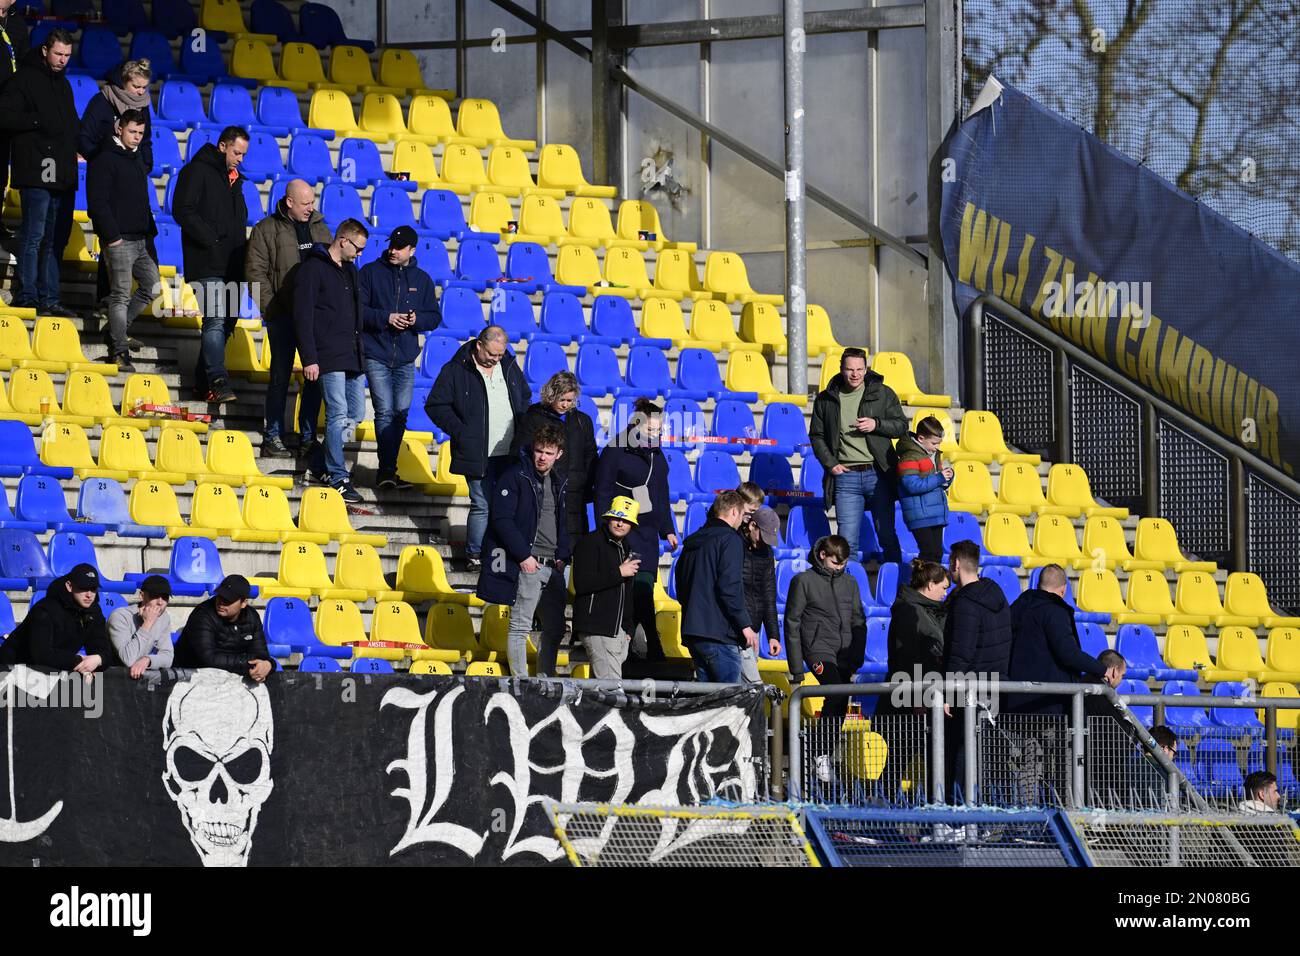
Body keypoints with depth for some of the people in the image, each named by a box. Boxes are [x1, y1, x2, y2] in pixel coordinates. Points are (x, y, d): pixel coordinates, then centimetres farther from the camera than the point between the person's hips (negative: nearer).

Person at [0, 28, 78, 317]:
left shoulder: (63, 84, 22)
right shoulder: (24, 79, -3)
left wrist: (76, 140, 12)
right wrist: (38, 121, -19)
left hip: (63, 174, 8)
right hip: (37, 172, -8)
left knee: (56, 238, 8)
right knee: (34, 235, -9)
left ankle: (48, 298, 11)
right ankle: (26, 296, -7)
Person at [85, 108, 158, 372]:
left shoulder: (136, 162, 20)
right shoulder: (105, 160, -6)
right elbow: (98, 202, -13)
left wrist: (150, 235, 16)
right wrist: (111, 236, -18)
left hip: (140, 240, 9)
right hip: (119, 241, -9)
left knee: (152, 287, 8)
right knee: (121, 295, -7)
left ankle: (118, 329, 20)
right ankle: (120, 351, -5)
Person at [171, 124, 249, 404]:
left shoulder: (233, 179, 21)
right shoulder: (197, 171, -4)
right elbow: (183, 211, -13)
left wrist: (241, 251, 15)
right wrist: (210, 239, -18)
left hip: (230, 265, 8)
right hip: (207, 265, -8)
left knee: (227, 321, 8)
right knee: (215, 319, -17)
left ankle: (203, 383, 14)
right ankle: (217, 382, -24)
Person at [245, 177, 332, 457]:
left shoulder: (319, 228, 13)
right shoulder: (266, 230, -2)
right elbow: (256, 272, -5)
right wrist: (270, 308, -13)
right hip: (283, 316, -5)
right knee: (280, 376, -1)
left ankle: (309, 435, 15)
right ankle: (273, 437, 4)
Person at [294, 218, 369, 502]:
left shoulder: (350, 269, 17)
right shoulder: (313, 269, -9)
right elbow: (303, 317, -12)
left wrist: (359, 353, 18)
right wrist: (309, 359, -17)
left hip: (351, 358, 9)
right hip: (329, 358, -8)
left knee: (356, 413, 9)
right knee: (338, 414, -9)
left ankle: (319, 465, 21)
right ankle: (338, 478, -3)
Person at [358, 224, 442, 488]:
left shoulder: (422, 279, 10)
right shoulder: (371, 273, 1)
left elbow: (434, 316, 12)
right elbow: (357, 309, -4)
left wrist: (418, 319, -10)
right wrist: (386, 318, -16)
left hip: (405, 358, 4)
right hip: (376, 355, -4)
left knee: (401, 414, 5)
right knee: (385, 412, -12)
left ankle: (387, 471, 13)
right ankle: (387, 471, -14)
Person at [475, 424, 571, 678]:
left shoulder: (560, 481, 15)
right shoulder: (515, 477, -6)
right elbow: (502, 519, -12)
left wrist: (563, 555, 7)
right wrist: (523, 556, -16)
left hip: (553, 566, 7)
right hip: (526, 564, -7)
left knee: (555, 628, 10)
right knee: (520, 627, -6)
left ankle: (546, 678, 20)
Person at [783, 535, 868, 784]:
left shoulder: (849, 583, 14)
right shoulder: (804, 581, 1)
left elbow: (858, 623, 17)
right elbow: (792, 625, 2)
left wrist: (857, 660, 5)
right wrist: (796, 670, -1)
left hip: (845, 652, 5)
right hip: (818, 648, -5)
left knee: (840, 707, 2)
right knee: (836, 691, -25)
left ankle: (822, 754, 13)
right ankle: (821, 751, -21)